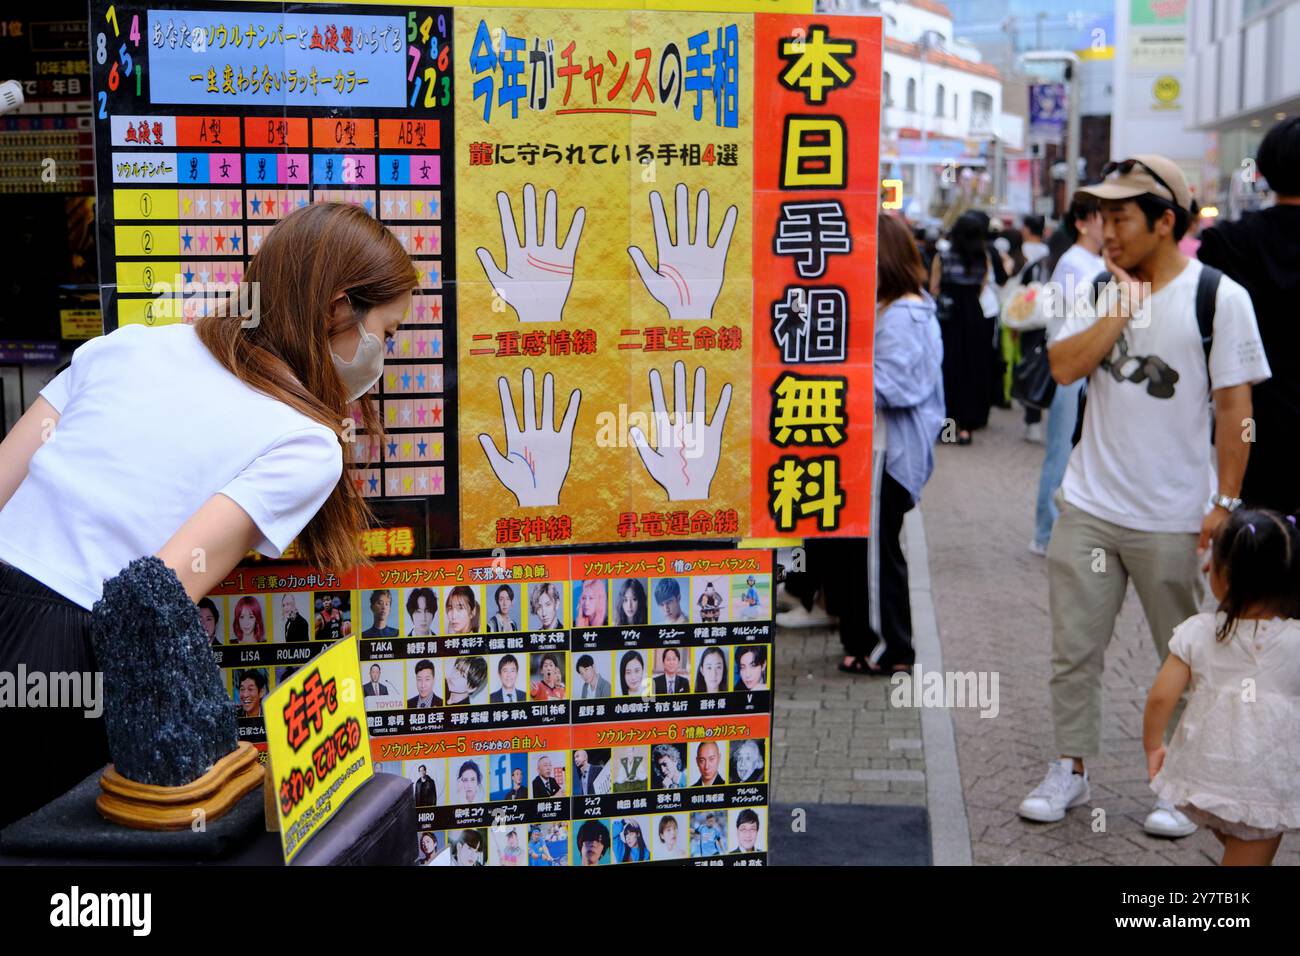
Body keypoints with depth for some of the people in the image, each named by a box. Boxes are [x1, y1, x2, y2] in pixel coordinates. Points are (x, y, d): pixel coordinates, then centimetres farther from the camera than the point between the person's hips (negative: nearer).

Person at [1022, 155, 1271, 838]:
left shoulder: (1219, 297, -6)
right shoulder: (1102, 290, 7)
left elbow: (1235, 406, -6)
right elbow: (1065, 367, -7)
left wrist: (1226, 502, -9)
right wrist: (1124, 305, -11)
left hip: (1174, 519, -3)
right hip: (1088, 507, 4)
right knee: (1074, 649, 9)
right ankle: (1070, 770, 24)